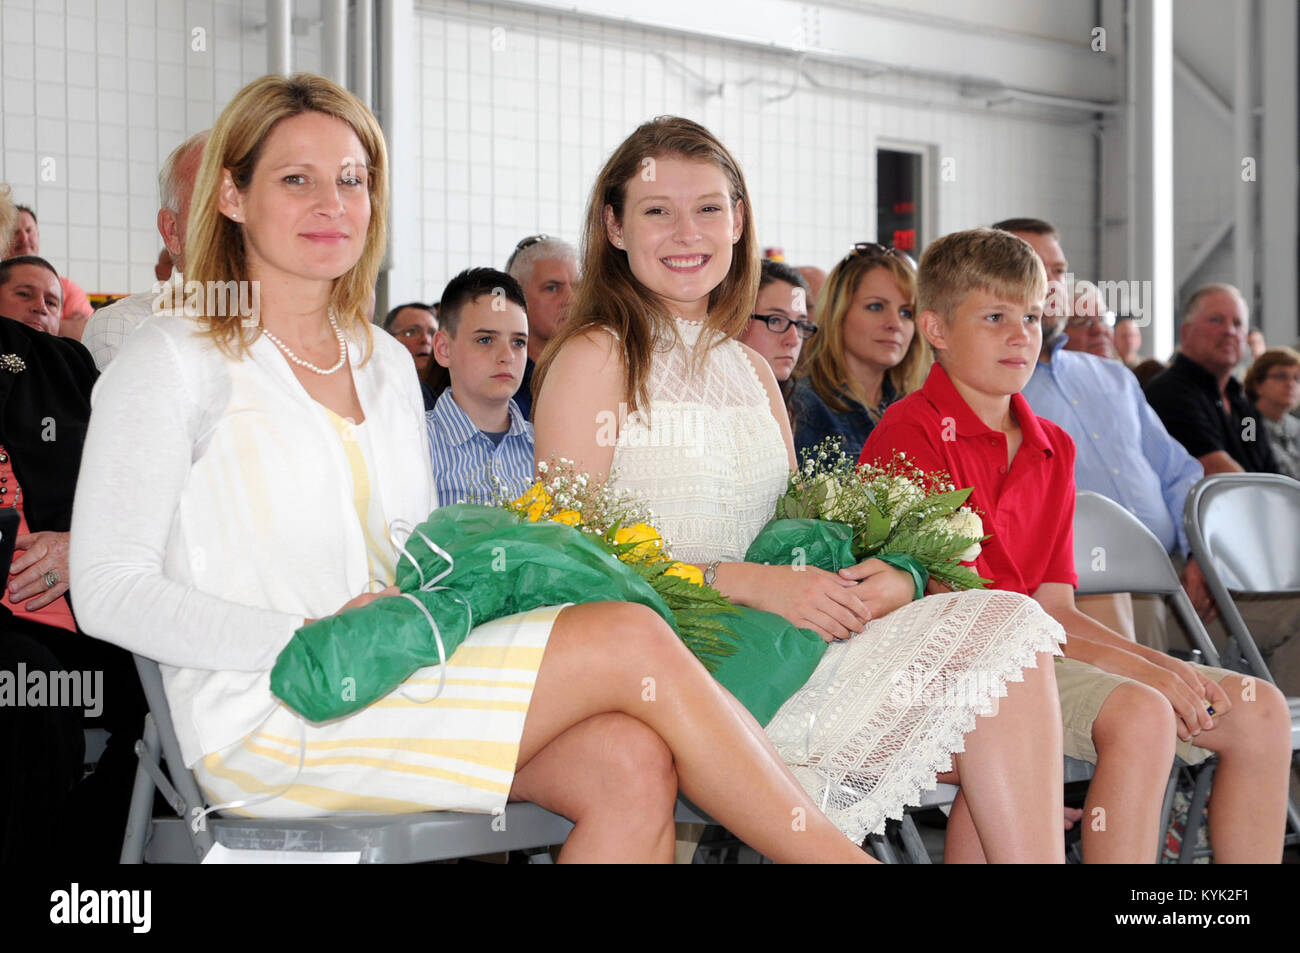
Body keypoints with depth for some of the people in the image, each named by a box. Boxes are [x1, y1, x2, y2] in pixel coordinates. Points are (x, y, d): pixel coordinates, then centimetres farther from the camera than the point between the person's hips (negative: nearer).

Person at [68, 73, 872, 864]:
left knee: (632, 761, -24)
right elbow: (108, 592, -8)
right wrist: (312, 642, -18)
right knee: (632, 638, -19)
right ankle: (833, 852, -8)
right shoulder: (178, 360, 0)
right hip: (265, 724, -6)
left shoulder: (385, 364, 21)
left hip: (395, 692, 6)